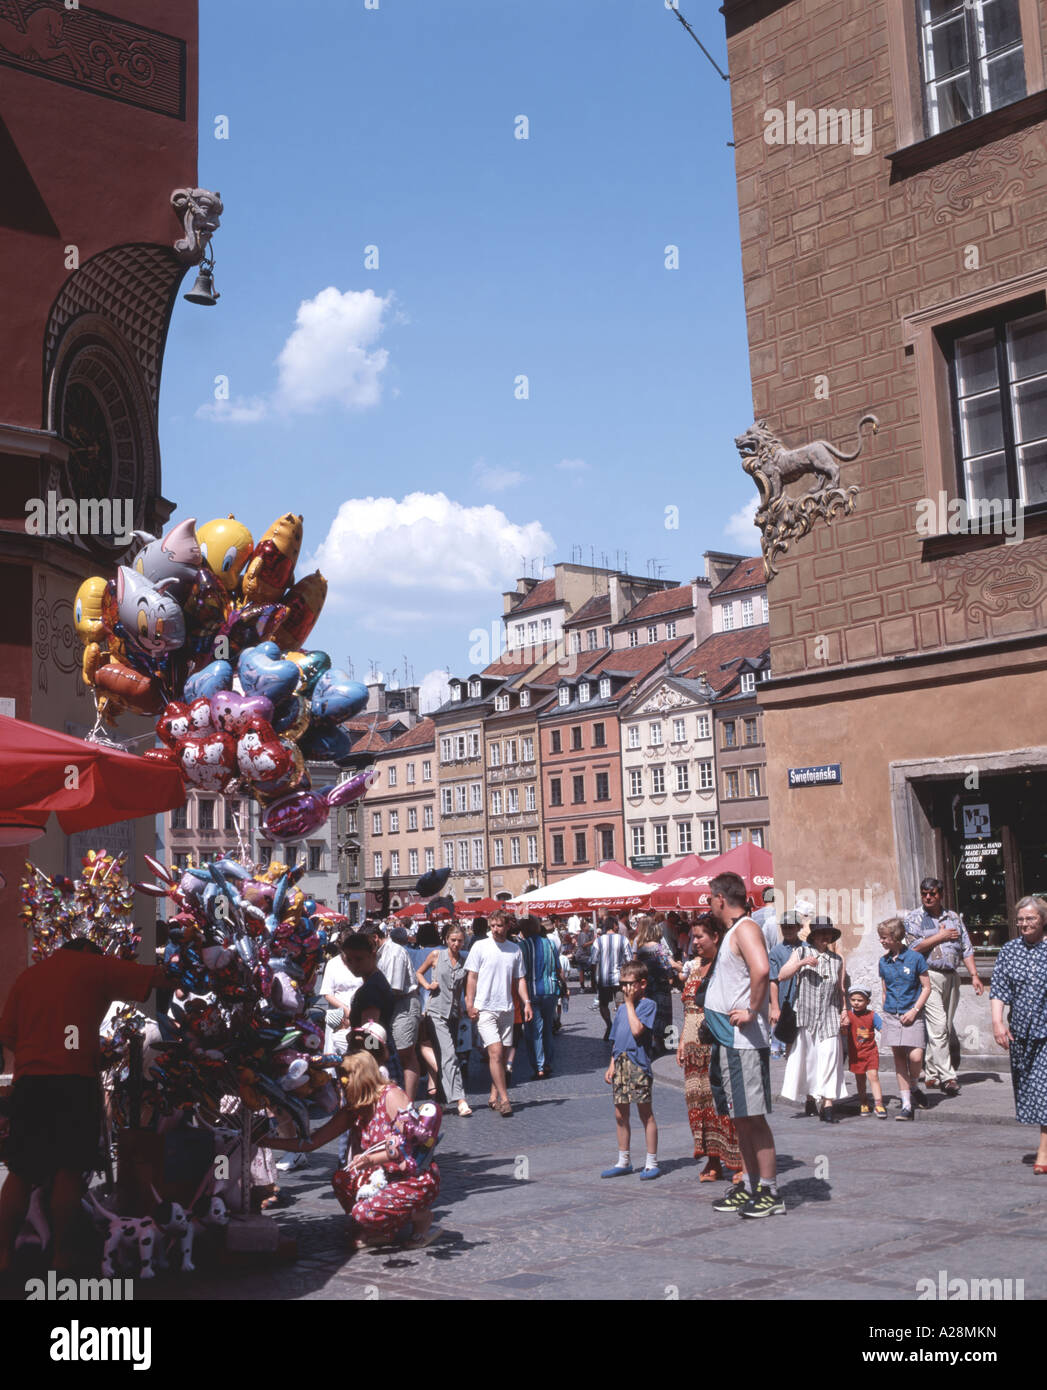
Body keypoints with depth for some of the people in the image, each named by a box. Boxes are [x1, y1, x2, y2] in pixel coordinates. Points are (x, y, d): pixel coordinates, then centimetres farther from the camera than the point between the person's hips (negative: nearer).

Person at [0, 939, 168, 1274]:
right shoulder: (94, 965, 7)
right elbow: (157, 977, 5)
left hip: (29, 1080, 4)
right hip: (74, 1080, -4)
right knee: (68, 1171, -1)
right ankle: (62, 1258, 0)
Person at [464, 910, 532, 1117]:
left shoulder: (515, 950, 9)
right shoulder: (480, 947, -2)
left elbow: (519, 979, 15)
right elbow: (471, 977, -1)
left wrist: (526, 1002, 4)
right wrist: (470, 1004, -8)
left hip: (507, 1009, 4)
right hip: (484, 1009, -4)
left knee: (502, 1055, 8)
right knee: (495, 1052, -13)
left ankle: (494, 1096, 19)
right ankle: (504, 1098, -10)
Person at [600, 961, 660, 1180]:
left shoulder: (648, 1005, -6)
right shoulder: (622, 1008, 16)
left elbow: (637, 1030, -20)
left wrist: (630, 1003, -12)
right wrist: (612, 1065, 14)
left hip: (639, 1065, -7)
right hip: (620, 1065, 7)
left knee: (645, 1113, -1)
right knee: (620, 1114, 11)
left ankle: (651, 1163, 6)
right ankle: (623, 1162, 22)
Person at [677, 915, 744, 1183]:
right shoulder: (696, 968, 15)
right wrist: (682, 1040, 15)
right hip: (695, 1045, 8)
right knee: (699, 1100, 7)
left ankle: (739, 1162, 1)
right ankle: (713, 1161, 15)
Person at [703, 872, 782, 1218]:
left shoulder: (745, 929, -13)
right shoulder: (731, 932, 18)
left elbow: (761, 970, -31)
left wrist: (752, 1012, -23)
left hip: (744, 1041, -10)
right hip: (727, 1040, 10)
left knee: (753, 1117, -5)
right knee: (740, 1118, 13)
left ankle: (770, 1192, 0)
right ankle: (749, 1187, 20)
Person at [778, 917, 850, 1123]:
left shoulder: (837, 960, 14)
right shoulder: (801, 952, 6)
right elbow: (781, 975, -2)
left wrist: (844, 1009, 8)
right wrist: (801, 963, -14)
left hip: (829, 1017, 1)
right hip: (804, 1016, -1)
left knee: (829, 1058, -10)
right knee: (805, 1058, 2)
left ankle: (827, 1106, -13)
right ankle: (810, 1100, 18)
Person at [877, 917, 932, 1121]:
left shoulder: (915, 958, -6)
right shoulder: (883, 961, 7)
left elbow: (926, 987, -3)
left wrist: (914, 1010, -12)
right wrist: (885, 1014, 13)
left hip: (911, 1014, -4)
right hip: (891, 1015, 4)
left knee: (915, 1056, -15)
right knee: (898, 1057, 2)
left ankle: (914, 1087, 16)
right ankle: (906, 1104, 7)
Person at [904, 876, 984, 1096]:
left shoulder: (954, 918, 15)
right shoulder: (913, 918, 2)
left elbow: (966, 949, 14)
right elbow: (915, 947, -11)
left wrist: (974, 975, 4)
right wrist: (941, 936, -5)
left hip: (952, 977, 5)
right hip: (929, 976, -5)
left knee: (945, 1030, 8)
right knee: (938, 1028, -14)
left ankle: (931, 1073, 18)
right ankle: (947, 1077, -15)